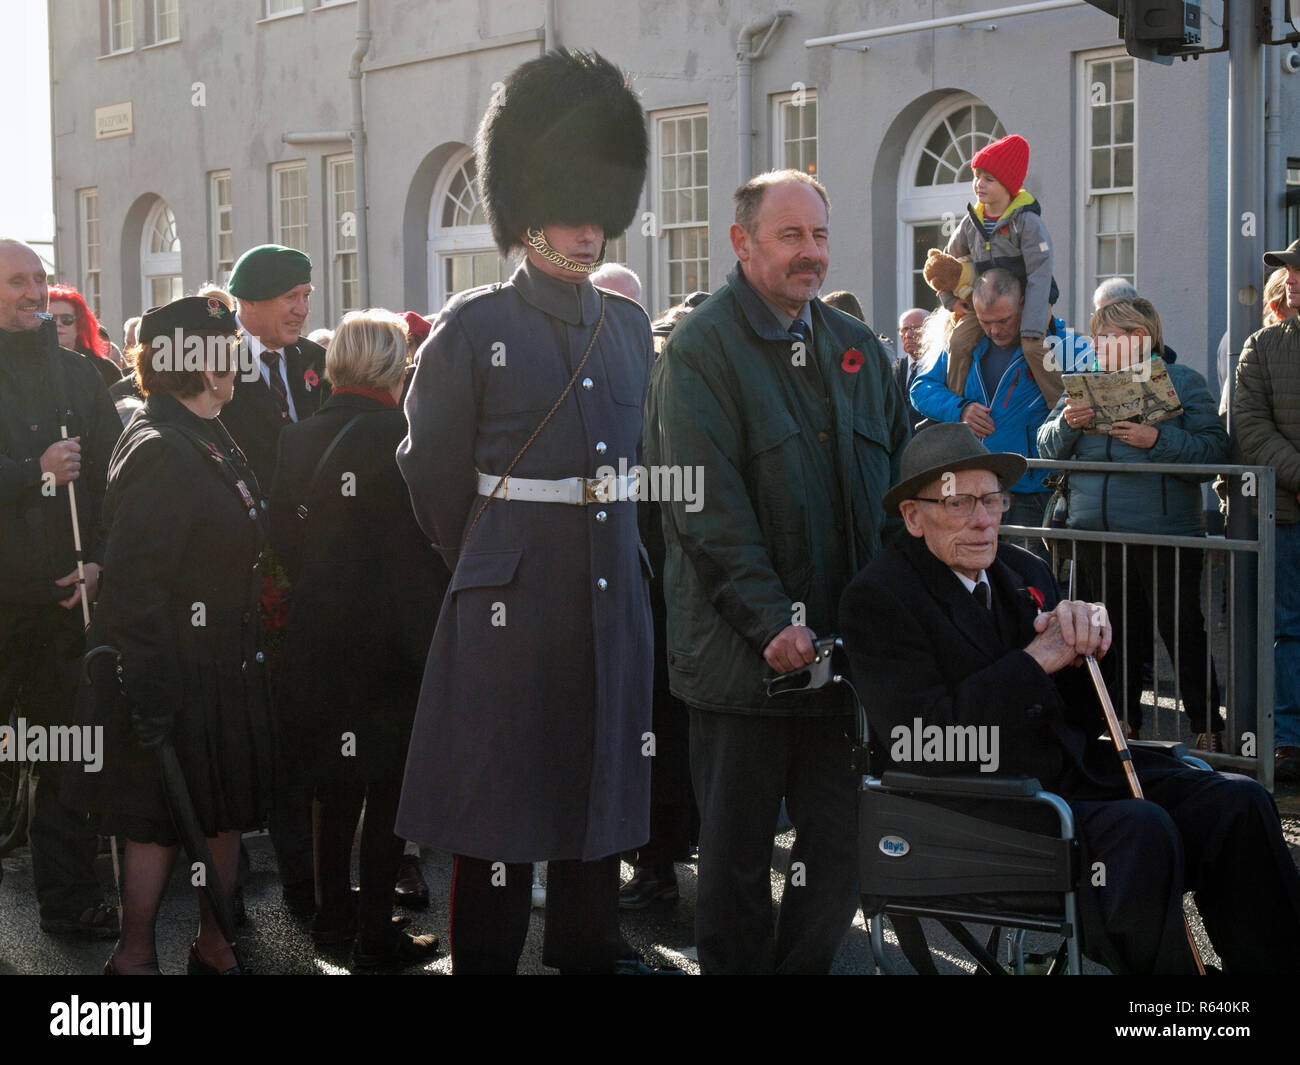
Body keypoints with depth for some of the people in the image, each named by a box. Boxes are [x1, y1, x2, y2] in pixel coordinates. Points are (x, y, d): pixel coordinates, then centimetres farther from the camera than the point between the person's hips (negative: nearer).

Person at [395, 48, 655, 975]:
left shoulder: (631, 326, 10)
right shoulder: (474, 328, -6)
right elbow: (433, 474, 1)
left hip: (613, 596, 5)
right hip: (510, 604, -5)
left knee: (602, 794, 13)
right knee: (501, 806, 2)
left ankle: (588, 957, 25)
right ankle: (484, 961, 13)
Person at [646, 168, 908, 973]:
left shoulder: (858, 347, 13)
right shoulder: (701, 348, -7)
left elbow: (898, 479, 14)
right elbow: (708, 507, -15)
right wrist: (771, 624, -20)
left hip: (845, 648, 6)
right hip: (743, 656, -5)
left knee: (844, 847, 10)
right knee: (738, 856, 7)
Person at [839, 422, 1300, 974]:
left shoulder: (1025, 572, 13)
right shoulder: (876, 597, -7)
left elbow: (1082, 724, 15)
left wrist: (1082, 648, -7)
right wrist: (1036, 660, -17)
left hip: (1070, 775, 7)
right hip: (972, 801, -7)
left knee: (1237, 804, -11)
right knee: (1139, 832, -30)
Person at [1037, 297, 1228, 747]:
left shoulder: (1182, 381, 0)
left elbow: (1214, 448, -10)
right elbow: (1047, 447, 12)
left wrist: (1157, 439, -21)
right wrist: (1067, 423, -8)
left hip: (1166, 535, -4)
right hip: (1097, 533, 5)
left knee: (1182, 630, 1)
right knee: (1118, 631, 12)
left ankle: (1208, 727, 13)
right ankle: (1124, 723, 22)